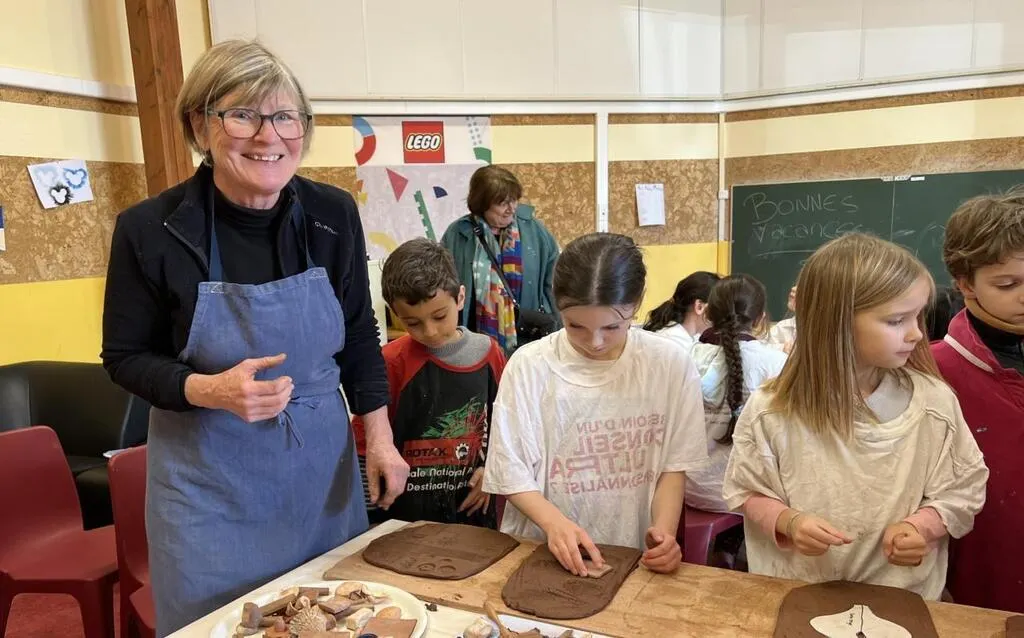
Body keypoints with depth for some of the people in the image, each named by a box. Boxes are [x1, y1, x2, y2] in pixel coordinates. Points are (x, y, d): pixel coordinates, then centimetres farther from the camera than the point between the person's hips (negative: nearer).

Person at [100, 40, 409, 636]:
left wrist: (380, 436, 0)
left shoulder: (334, 214, -7)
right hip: (209, 480, -2)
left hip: (322, 464, 3)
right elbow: (125, 356, -4)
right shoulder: (149, 229, -14)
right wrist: (209, 390, -23)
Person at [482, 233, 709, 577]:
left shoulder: (670, 365, -4)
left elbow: (673, 465, 4)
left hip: (633, 558, 1)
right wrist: (553, 521, -19)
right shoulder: (528, 366, -7)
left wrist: (664, 530, -12)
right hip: (542, 553, 0)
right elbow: (511, 470, -3)